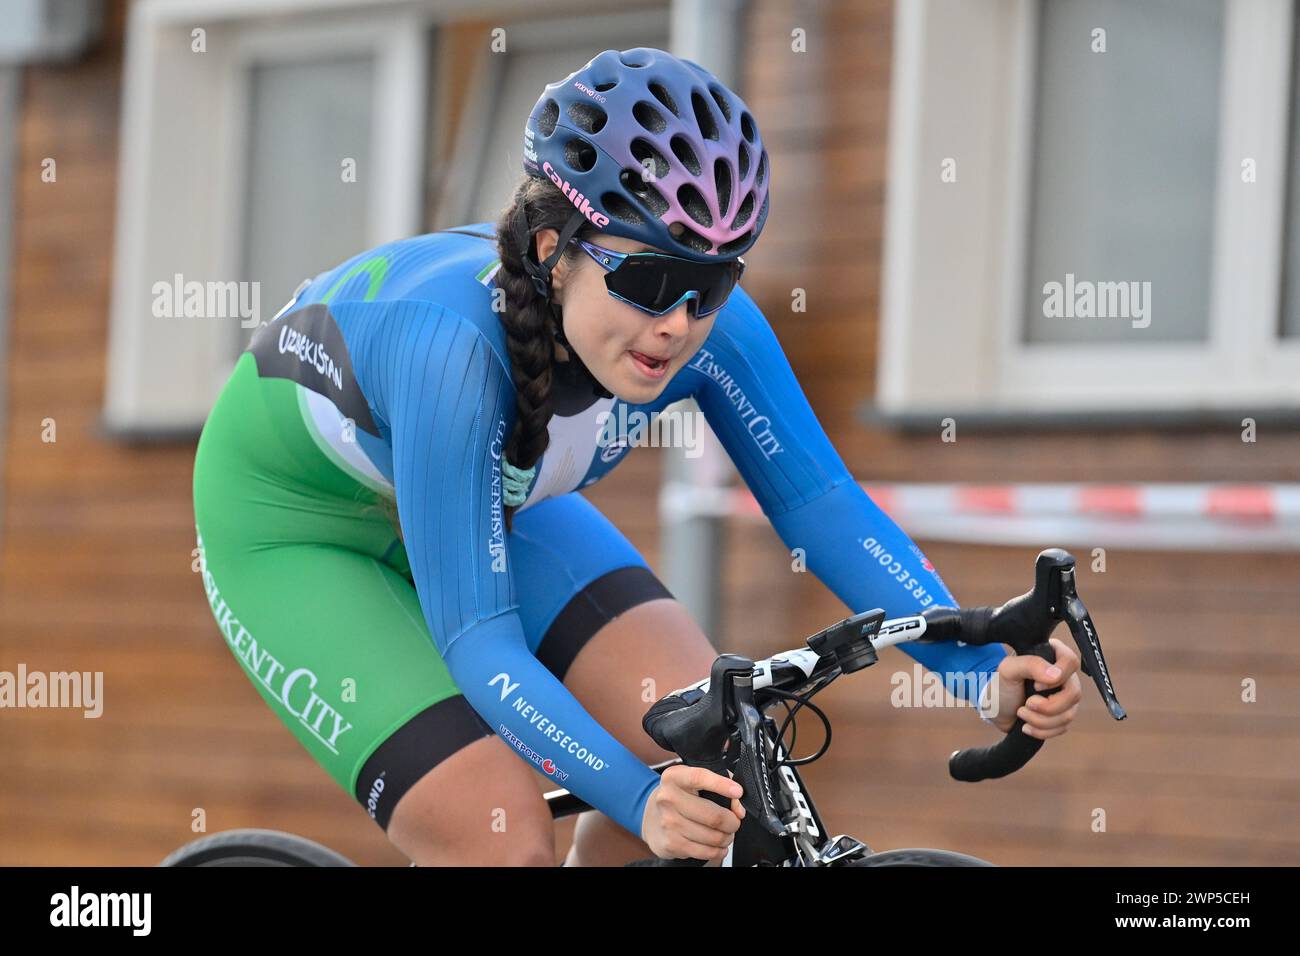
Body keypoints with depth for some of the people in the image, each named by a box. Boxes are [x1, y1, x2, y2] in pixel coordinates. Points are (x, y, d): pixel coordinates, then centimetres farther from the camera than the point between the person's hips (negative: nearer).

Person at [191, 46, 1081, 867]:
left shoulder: (709, 325, -25)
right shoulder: (457, 342, -40)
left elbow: (825, 505, -16)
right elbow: (479, 644, -39)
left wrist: (990, 670, -29)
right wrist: (640, 800, -52)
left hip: (495, 505, 6)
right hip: (297, 526, -6)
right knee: (505, 844, -24)